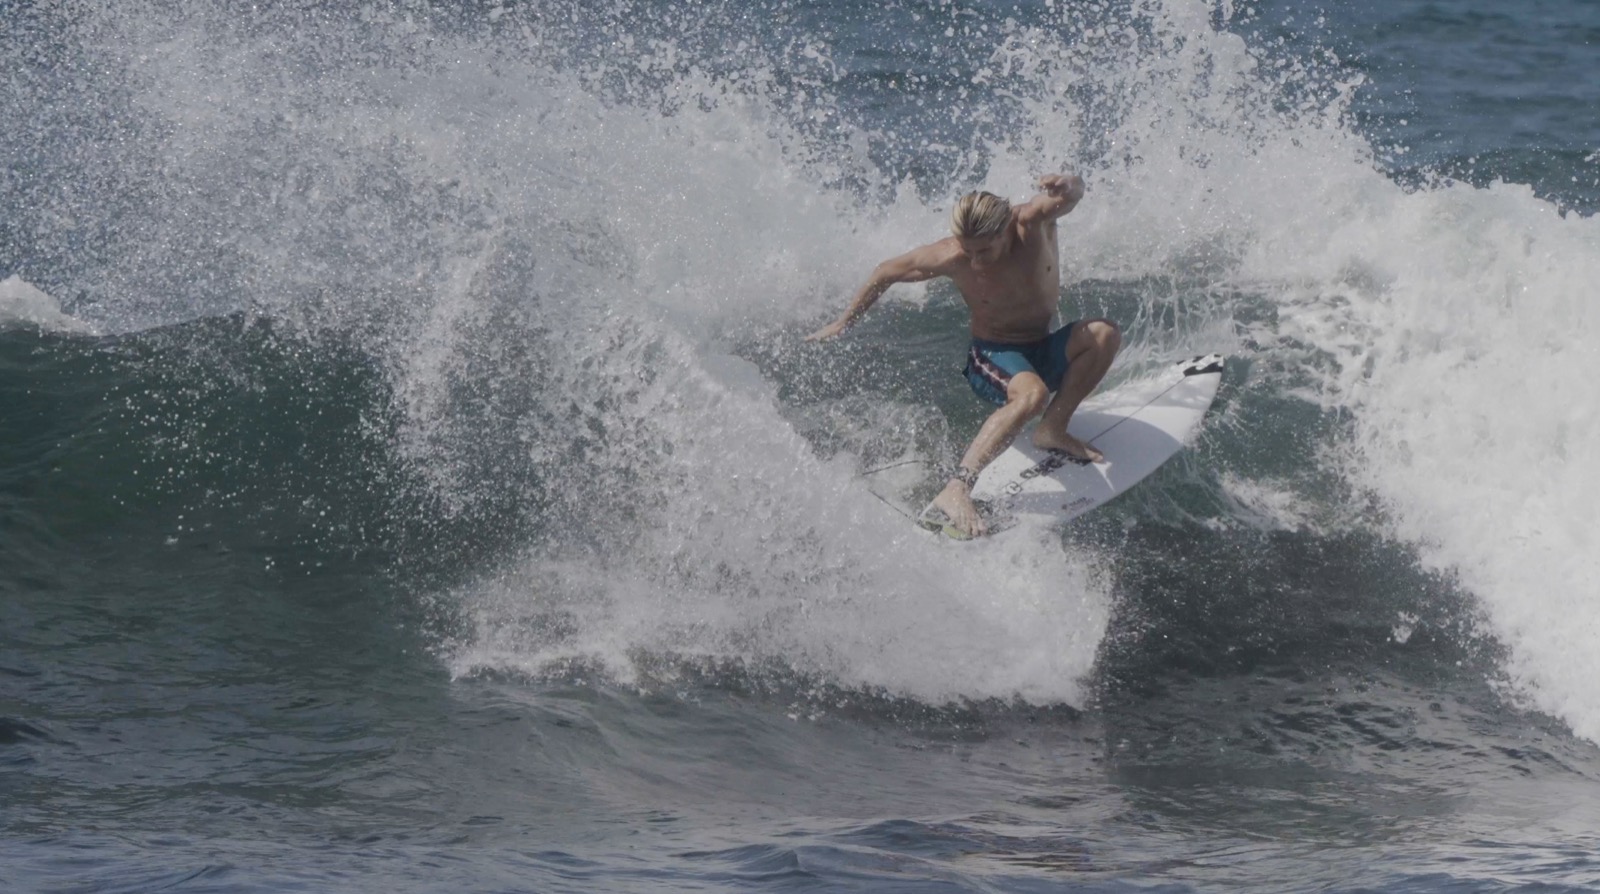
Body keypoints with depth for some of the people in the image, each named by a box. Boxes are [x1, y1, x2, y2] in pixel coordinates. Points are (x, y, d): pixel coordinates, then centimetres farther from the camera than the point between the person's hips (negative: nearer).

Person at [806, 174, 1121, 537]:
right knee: (1032, 393, -38)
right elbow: (886, 273, -5)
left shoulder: (1034, 222, -20)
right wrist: (844, 322, 5)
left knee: (1105, 333, -24)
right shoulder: (949, 258, -21)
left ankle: (1052, 431, -10)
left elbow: (1073, 193, -39)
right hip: (992, 359, -4)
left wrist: (1067, 187, -63)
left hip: (1043, 353, 4)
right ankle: (956, 489, -49)